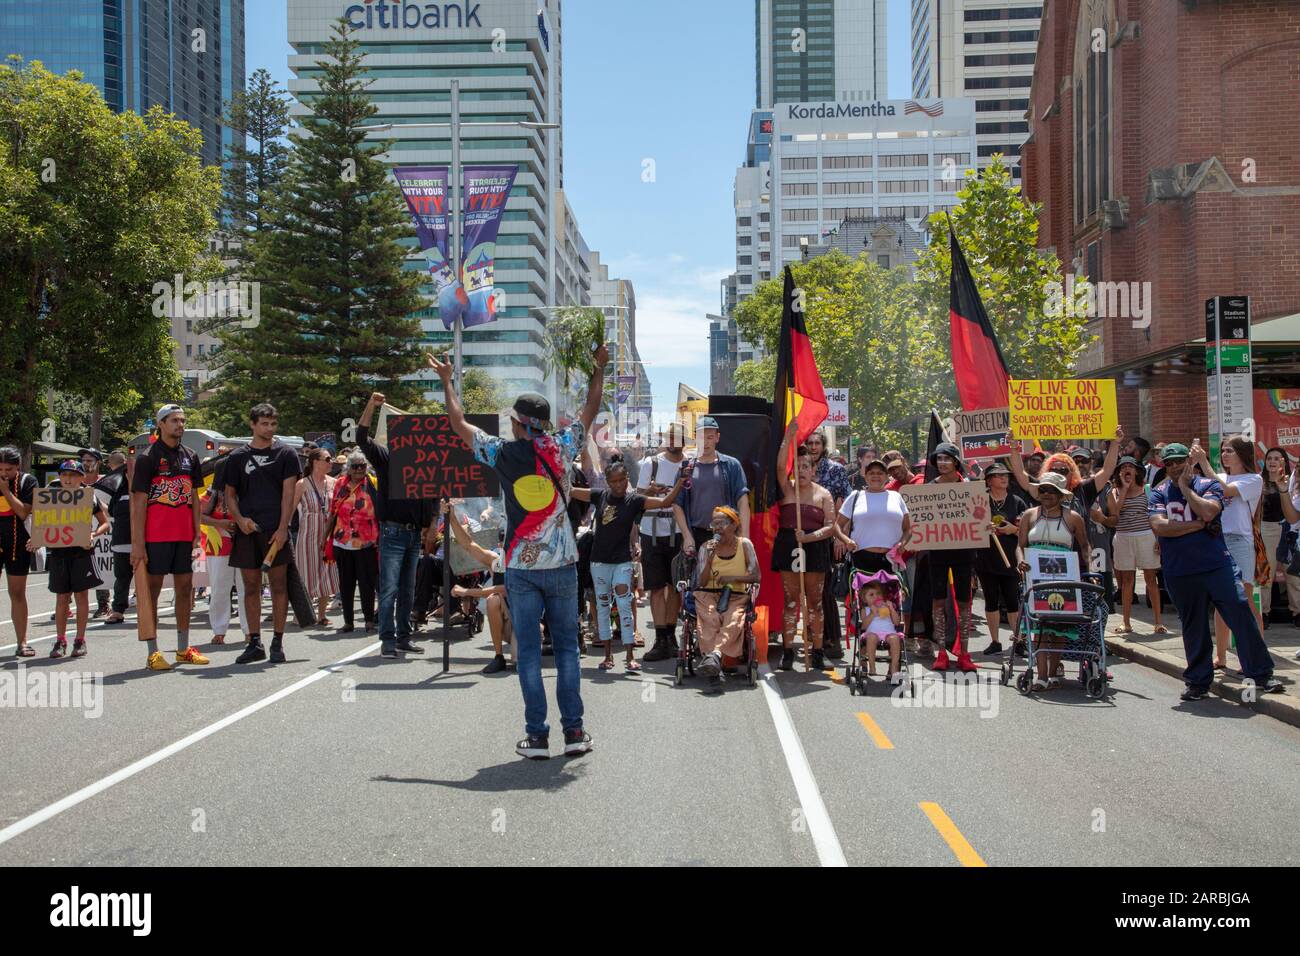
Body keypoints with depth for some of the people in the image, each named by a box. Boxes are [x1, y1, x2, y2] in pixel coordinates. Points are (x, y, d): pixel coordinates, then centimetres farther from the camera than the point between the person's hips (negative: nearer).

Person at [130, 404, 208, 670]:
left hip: (184, 535, 6)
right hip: (156, 535, -6)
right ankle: (153, 653, 5)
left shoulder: (190, 457, 12)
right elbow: (139, 501, -8)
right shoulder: (148, 458, -5)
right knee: (152, 589, 0)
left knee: (185, 587, 9)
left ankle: (183, 649, 19)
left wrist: (197, 533, 8)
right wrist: (138, 543, -13)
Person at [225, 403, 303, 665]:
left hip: (275, 530, -2)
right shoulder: (238, 456, 10)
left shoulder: (285, 454, 4)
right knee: (251, 587, 6)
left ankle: (277, 642, 6)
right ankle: (255, 643, 13)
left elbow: (288, 493, -3)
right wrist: (239, 518, -6)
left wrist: (283, 528, -12)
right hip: (247, 530, 2)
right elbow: (229, 494, 12)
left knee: (278, 585, 0)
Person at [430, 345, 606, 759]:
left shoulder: (502, 453, -4)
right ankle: (574, 730, 8)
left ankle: (537, 734, 4)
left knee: (529, 650, 4)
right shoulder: (561, 449, -2)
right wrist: (599, 369, 27)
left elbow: (459, 423, 9)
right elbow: (590, 411, 13)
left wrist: (446, 380, 23)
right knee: (567, 646, 8)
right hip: (562, 565, 1)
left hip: (521, 568, -1)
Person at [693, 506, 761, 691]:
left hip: (736, 597, 0)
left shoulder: (744, 544, 5)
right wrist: (710, 559, -13)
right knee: (709, 622, -32)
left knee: (733, 622, -34)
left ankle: (714, 655, -56)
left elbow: (755, 576, 3)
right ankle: (715, 670, -46)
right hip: (708, 595, 0)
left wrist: (731, 578, -9)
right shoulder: (706, 547, 6)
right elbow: (701, 582, 1)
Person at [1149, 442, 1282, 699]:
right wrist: (1198, 525, -11)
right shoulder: (1158, 493, 6)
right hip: (1179, 572, 2)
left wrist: (1185, 487, -8)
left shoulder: (1209, 485, 2)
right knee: (1194, 628, 9)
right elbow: (1159, 526, -10)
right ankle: (1198, 681, 20)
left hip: (1216, 565, -2)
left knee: (1241, 614, -7)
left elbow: (1208, 512, -18)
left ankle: (1261, 675, 2)